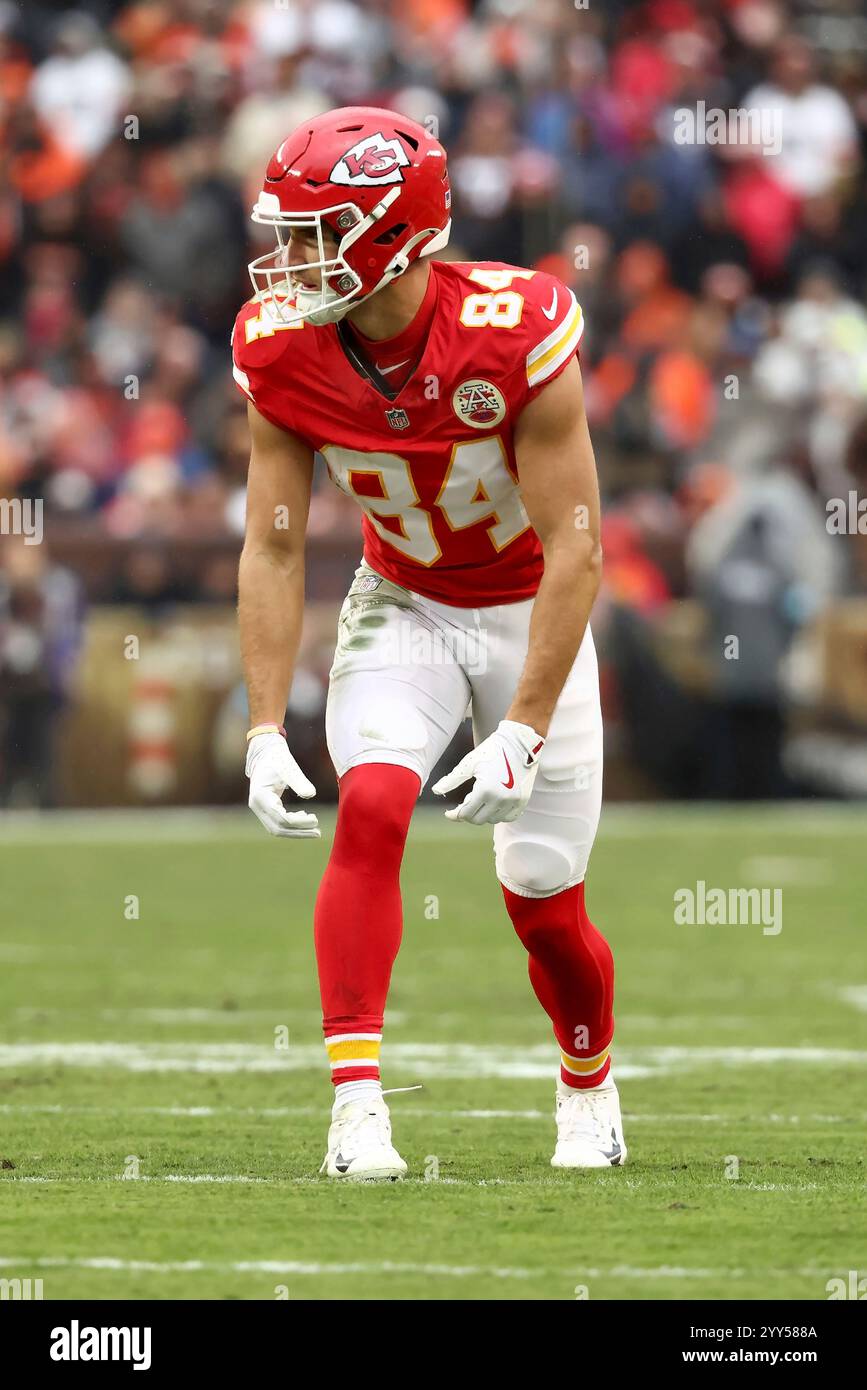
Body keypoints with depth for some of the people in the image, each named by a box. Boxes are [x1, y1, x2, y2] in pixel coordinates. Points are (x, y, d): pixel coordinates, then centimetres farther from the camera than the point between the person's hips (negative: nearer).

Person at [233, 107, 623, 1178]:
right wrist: (265, 731, -19)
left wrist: (524, 732, -30)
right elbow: (273, 548, -11)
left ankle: (588, 1088, 31)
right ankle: (356, 1104, -24)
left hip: (528, 612, -2)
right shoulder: (284, 350, -18)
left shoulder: (515, 334, -30)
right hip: (401, 606, 2)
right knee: (370, 807, -24)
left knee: (543, 905, 1)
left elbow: (573, 550, -27)